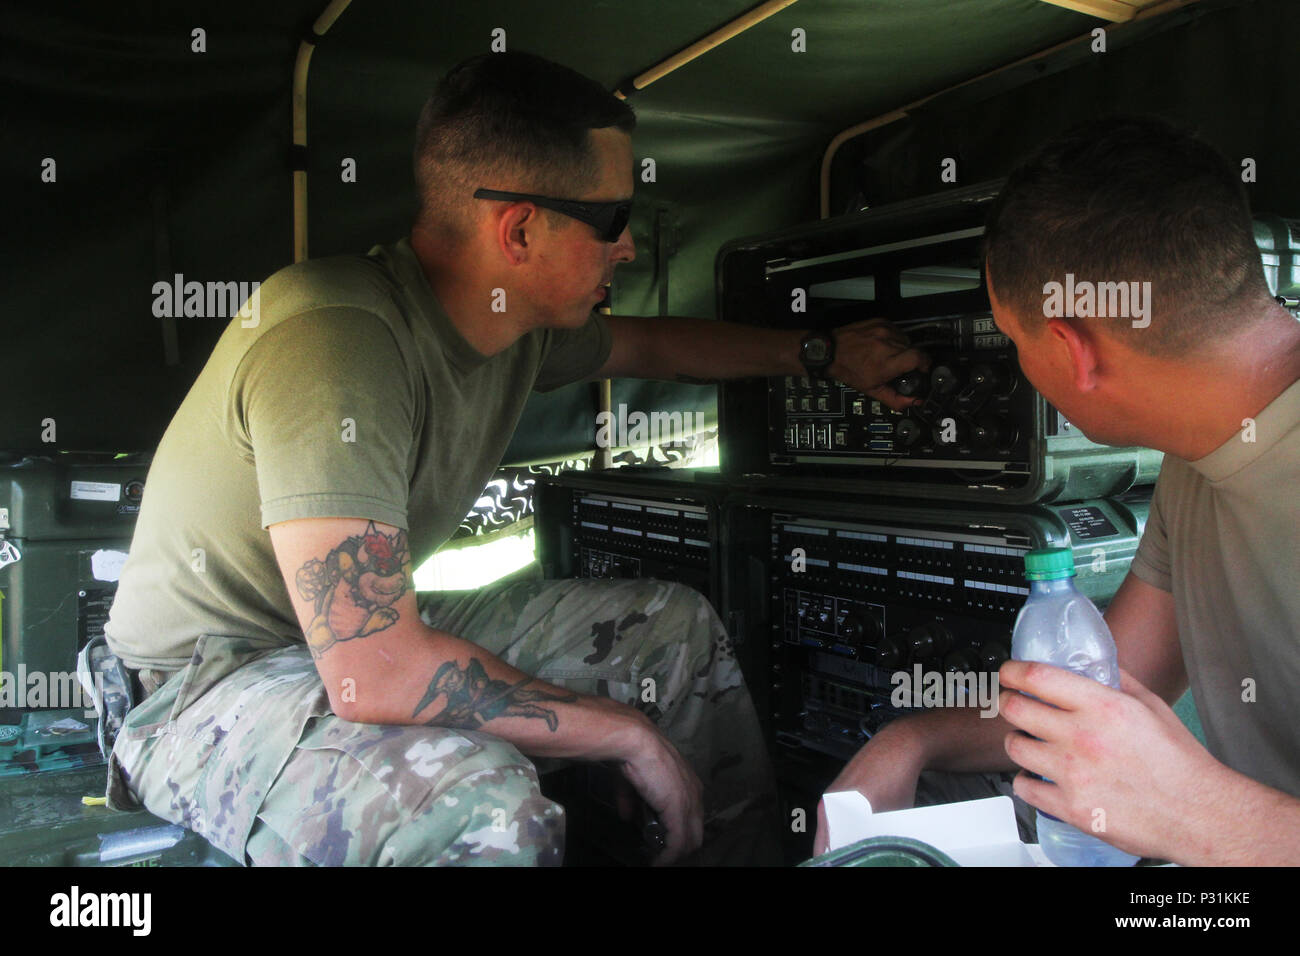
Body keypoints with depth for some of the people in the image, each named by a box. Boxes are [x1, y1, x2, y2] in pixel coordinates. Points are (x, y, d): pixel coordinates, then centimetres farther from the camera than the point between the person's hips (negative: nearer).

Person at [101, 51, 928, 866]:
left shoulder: (519, 324, -5)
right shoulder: (334, 340, -31)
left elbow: (648, 344, 18)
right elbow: (374, 674, -36)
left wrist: (820, 354, 26)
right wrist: (629, 734, -24)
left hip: (370, 632, 8)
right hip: (214, 682, -7)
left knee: (677, 626, 6)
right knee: (484, 804, -38)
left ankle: (744, 847, 24)